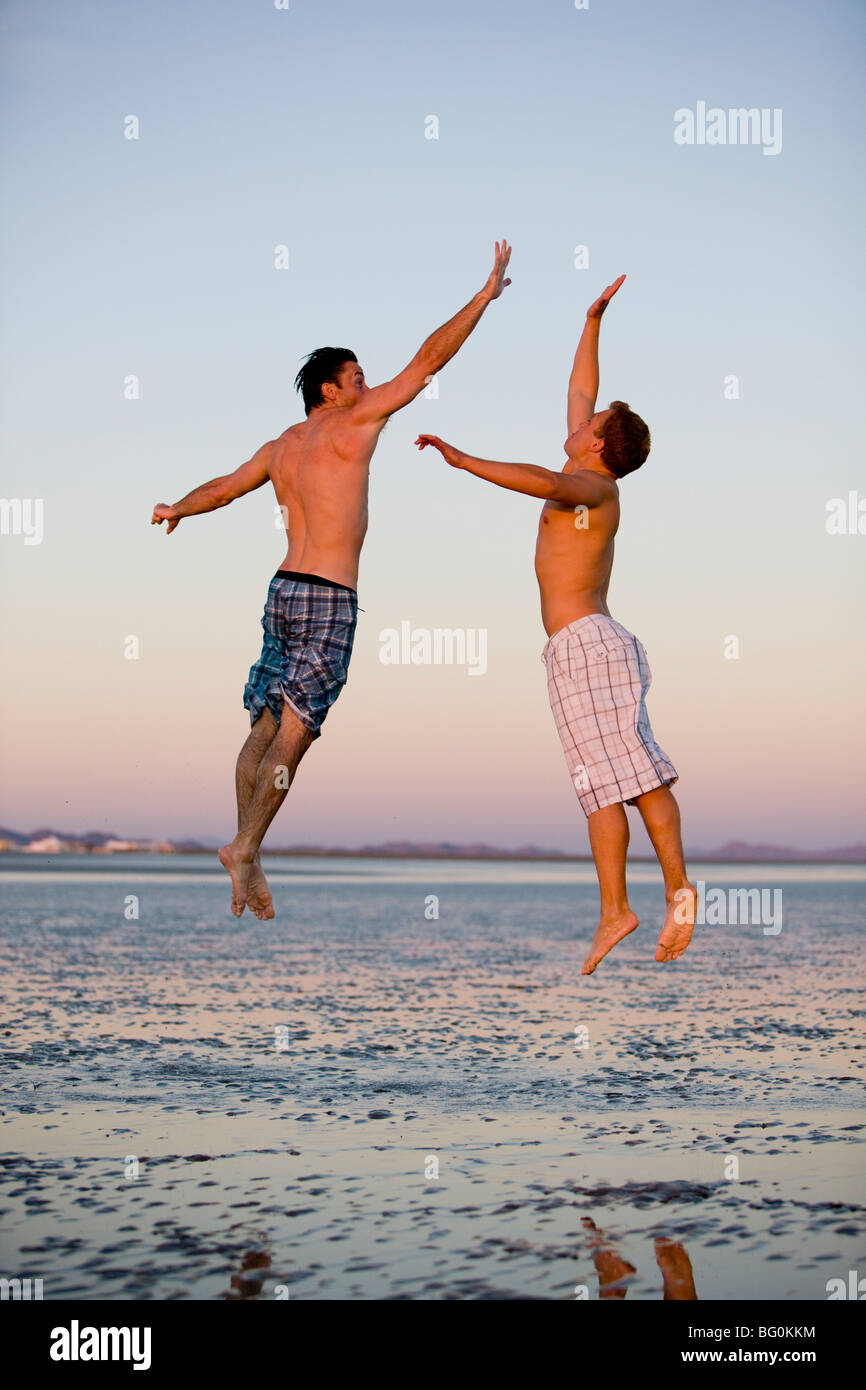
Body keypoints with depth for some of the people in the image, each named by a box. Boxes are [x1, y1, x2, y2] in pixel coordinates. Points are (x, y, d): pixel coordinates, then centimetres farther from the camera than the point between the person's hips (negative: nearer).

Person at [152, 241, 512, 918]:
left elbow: (223, 487, 29)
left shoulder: (280, 448, 15)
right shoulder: (354, 423, -5)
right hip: (330, 600, -8)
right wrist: (487, 293, 2)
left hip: (284, 590, 8)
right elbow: (429, 359, -4)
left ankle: (247, 854, 7)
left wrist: (178, 509, 50)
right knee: (295, 731, -7)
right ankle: (246, 849, -10)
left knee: (267, 727, 8)